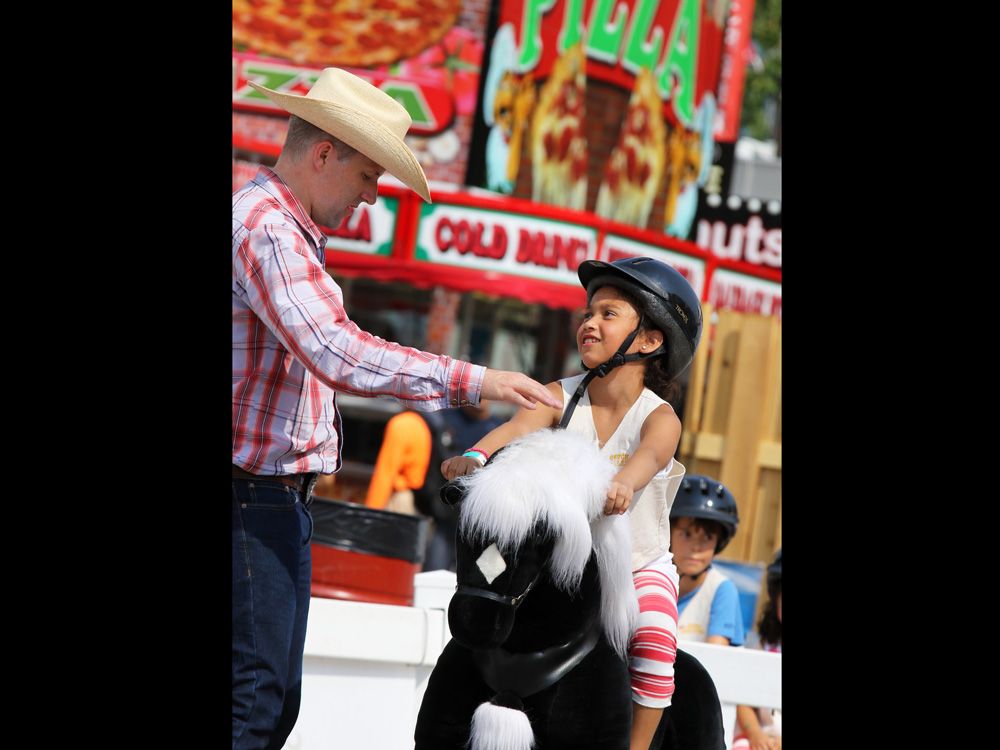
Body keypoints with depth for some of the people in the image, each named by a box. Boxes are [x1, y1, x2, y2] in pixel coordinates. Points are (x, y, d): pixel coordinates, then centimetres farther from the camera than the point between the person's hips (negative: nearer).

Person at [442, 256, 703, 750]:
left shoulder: (659, 418, -14)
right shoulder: (561, 397, -5)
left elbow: (648, 456, -37)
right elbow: (518, 428, -24)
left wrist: (622, 484, -62)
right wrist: (474, 456, -47)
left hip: (639, 566, -3)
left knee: (654, 642, -29)